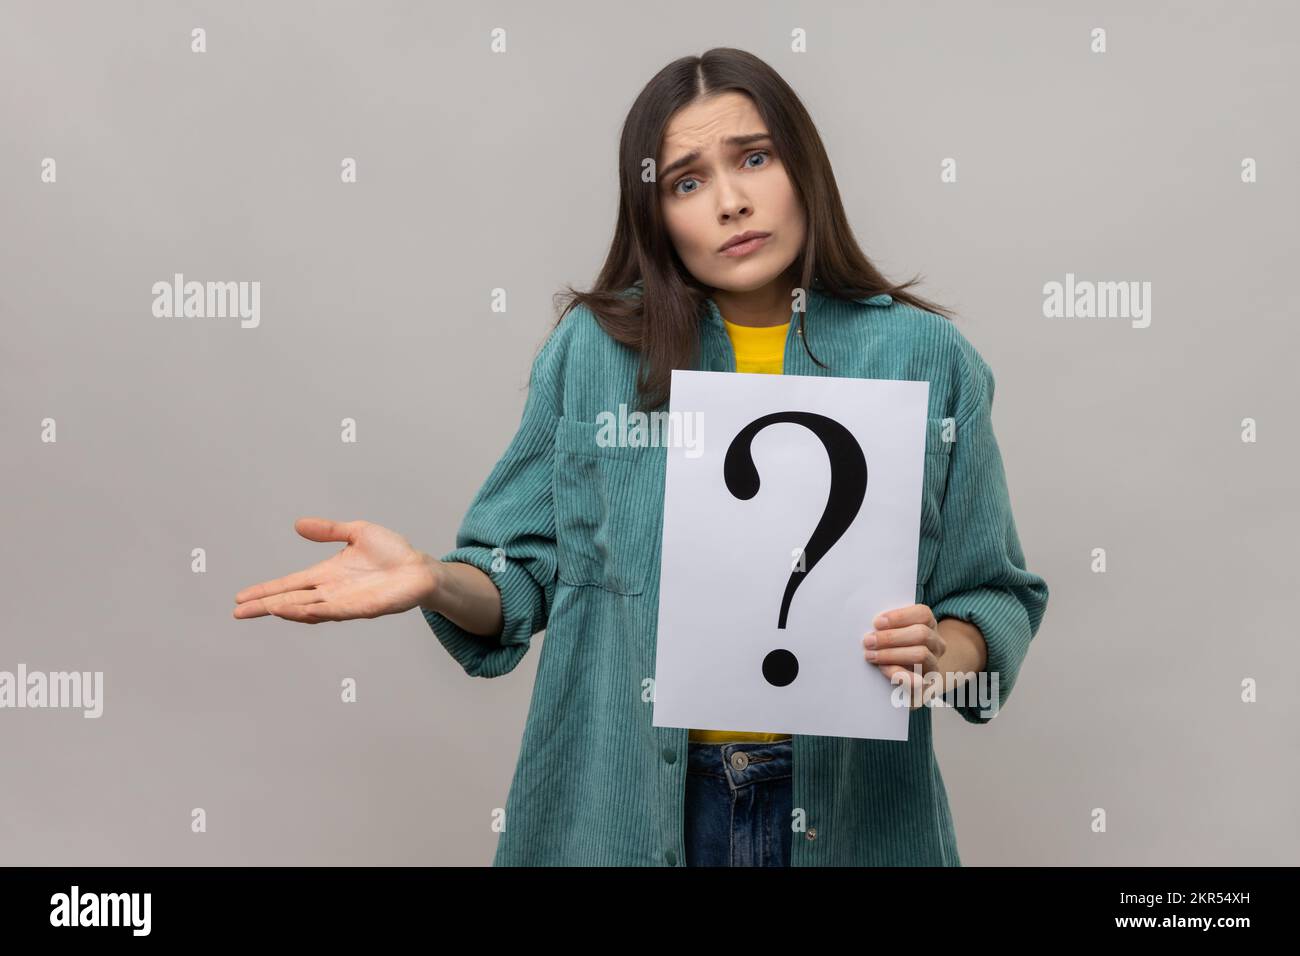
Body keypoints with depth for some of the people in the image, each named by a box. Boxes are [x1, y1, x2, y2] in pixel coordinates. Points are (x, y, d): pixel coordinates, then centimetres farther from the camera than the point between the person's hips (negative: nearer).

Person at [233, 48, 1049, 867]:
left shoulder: (927, 360, -3)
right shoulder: (593, 348, -3)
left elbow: (994, 598, 2)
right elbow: (526, 577, 0)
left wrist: (940, 653, -18)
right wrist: (432, 581, -20)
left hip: (851, 811, 1)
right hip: (620, 804, 0)